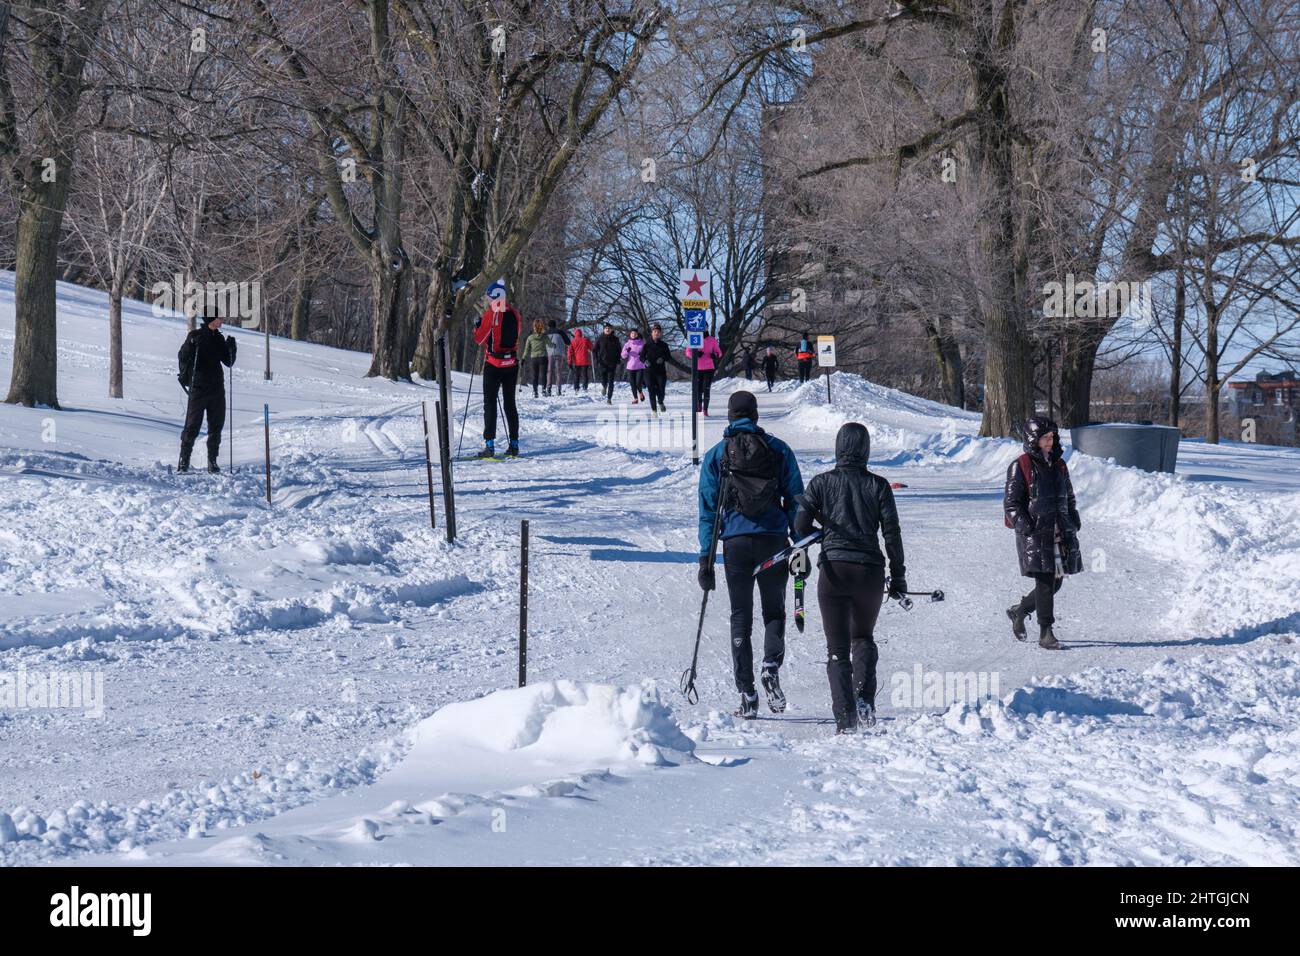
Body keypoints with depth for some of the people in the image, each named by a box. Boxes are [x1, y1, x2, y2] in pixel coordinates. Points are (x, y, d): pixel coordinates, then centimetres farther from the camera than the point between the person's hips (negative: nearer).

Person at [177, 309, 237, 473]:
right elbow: (182, 357, -10)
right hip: (198, 387, -5)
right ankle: (184, 461, -1)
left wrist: (232, 349, -4)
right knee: (193, 425, -6)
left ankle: (212, 461, 13)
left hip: (217, 388, 5)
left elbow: (228, 362, 14)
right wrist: (191, 345, -26)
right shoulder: (195, 335, -3)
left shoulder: (219, 338, 12)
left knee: (216, 426, 6)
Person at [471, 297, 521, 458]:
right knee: (510, 404, 12)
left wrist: (478, 325, 11)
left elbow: (479, 339, -8)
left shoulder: (490, 314, -13)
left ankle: (489, 445, -8)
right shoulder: (515, 314, 3)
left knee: (490, 404, -1)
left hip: (493, 365, -5)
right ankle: (514, 444, 11)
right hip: (512, 364, 5)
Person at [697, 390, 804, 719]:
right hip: (774, 541, 0)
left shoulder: (716, 455, 5)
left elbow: (708, 510, 4)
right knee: (774, 611, 13)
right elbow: (796, 501, 4)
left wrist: (705, 558, 5)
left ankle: (747, 696, 2)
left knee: (741, 618, 7)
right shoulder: (779, 449, 6)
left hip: (736, 542, 0)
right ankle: (771, 668, -14)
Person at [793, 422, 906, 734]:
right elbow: (891, 532, 1)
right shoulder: (878, 485, 1)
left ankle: (845, 715, -6)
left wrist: (801, 551, 13)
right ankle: (864, 697, 1)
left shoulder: (822, 482, 0)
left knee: (837, 647, 6)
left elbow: (801, 523, -7)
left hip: (833, 569, -1)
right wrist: (898, 575, 8)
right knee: (863, 637, 22)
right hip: (870, 570, 1)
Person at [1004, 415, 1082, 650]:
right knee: (1045, 582, -9)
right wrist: (1028, 529, -15)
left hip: (1061, 533, 6)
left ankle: (1019, 611, 30)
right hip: (1035, 534, -6)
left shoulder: (1059, 465, 15)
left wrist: (1074, 524, 11)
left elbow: (1069, 499, 25)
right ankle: (1046, 634, -2)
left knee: (1056, 582, 8)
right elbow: (1011, 504, -6)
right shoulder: (1020, 467, -4)